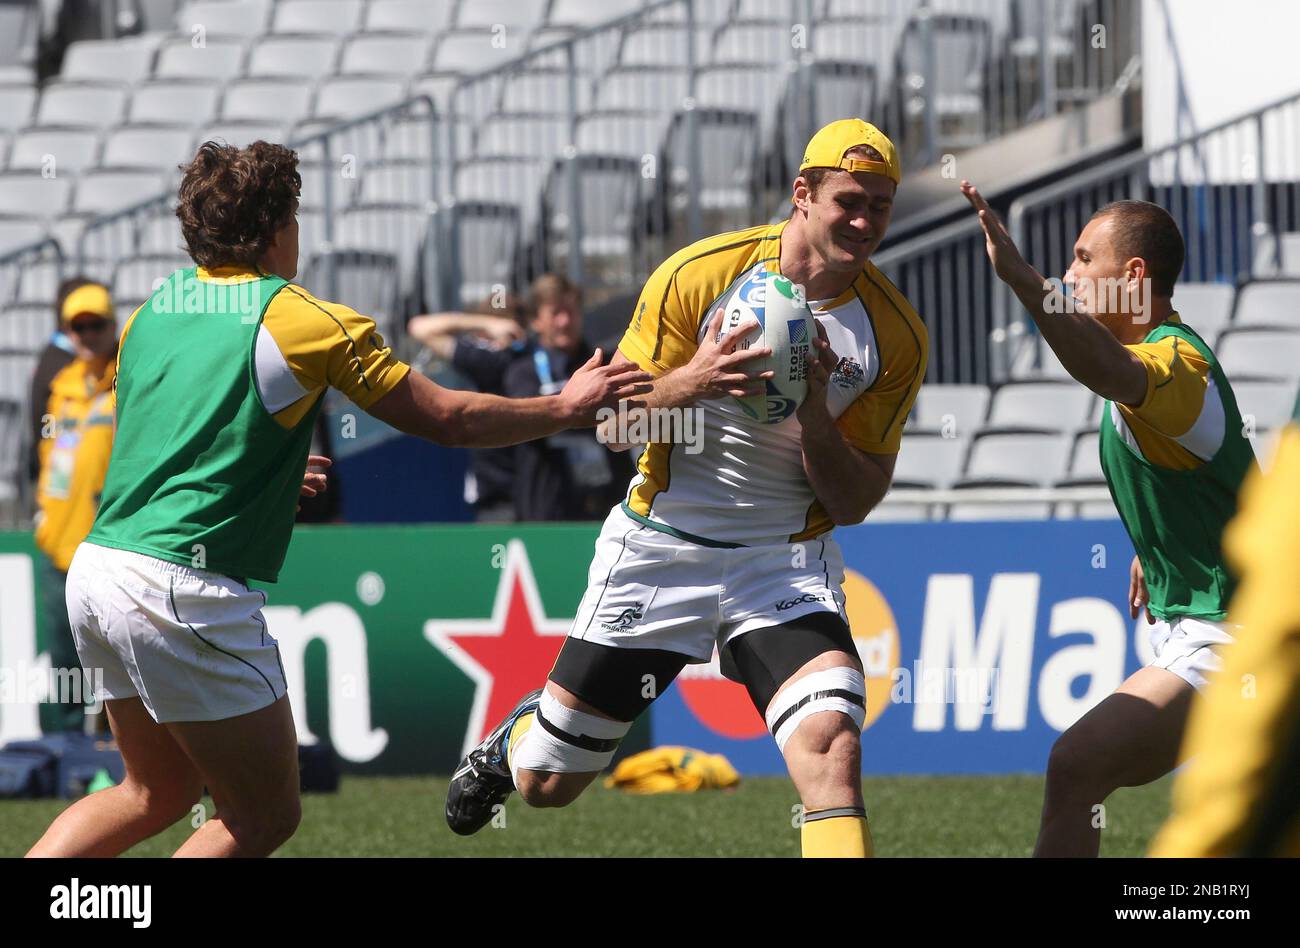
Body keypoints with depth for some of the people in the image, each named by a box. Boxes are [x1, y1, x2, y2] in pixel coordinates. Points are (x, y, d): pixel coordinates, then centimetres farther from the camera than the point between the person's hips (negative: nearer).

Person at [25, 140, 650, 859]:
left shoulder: (150, 314, 14)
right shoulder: (307, 321, -5)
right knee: (265, 814, 3)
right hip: (188, 589, -8)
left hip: (97, 565, 8)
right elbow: (451, 420, 2)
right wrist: (568, 406, 17)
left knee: (162, 792, 22)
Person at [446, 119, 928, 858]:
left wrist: (814, 407, -22)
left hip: (787, 561, 0)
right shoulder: (701, 273, -10)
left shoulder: (897, 335, -7)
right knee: (546, 784, 10)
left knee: (832, 745, -28)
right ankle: (516, 737, 47)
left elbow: (852, 504, -4)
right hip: (661, 545, 0)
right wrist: (691, 384, -27)